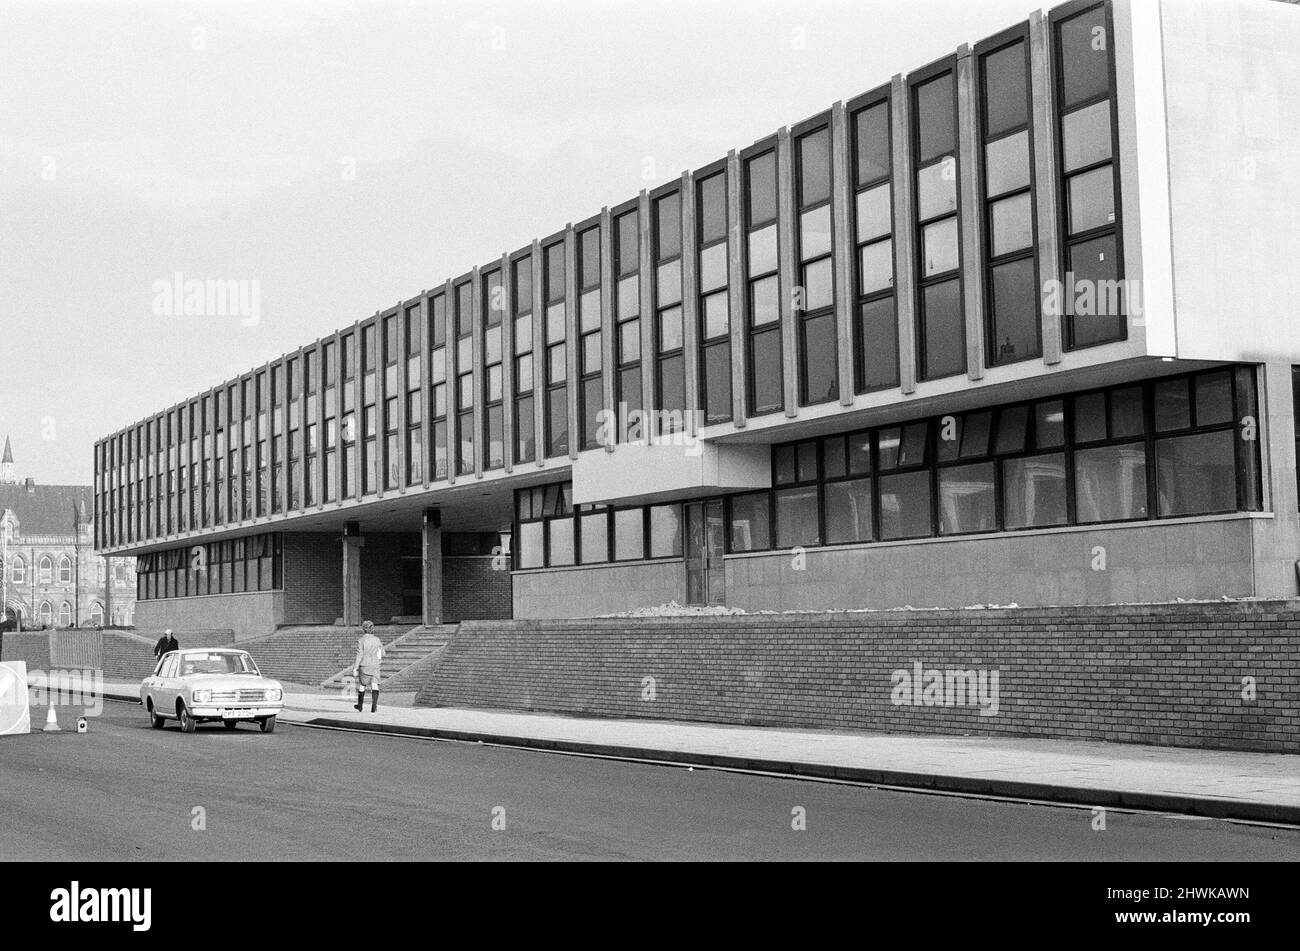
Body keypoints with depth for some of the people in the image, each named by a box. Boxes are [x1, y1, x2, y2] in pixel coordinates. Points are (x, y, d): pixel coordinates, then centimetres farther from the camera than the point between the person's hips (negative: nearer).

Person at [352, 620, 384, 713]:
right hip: (375, 666, 2)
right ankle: (374, 705, -23)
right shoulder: (377, 640, 4)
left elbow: (359, 656, -14)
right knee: (374, 686, -4)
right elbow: (382, 654, 10)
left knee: (362, 686, 15)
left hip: (364, 667, -2)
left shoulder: (361, 641, -8)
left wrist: (355, 668, -12)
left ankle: (360, 706, 28)